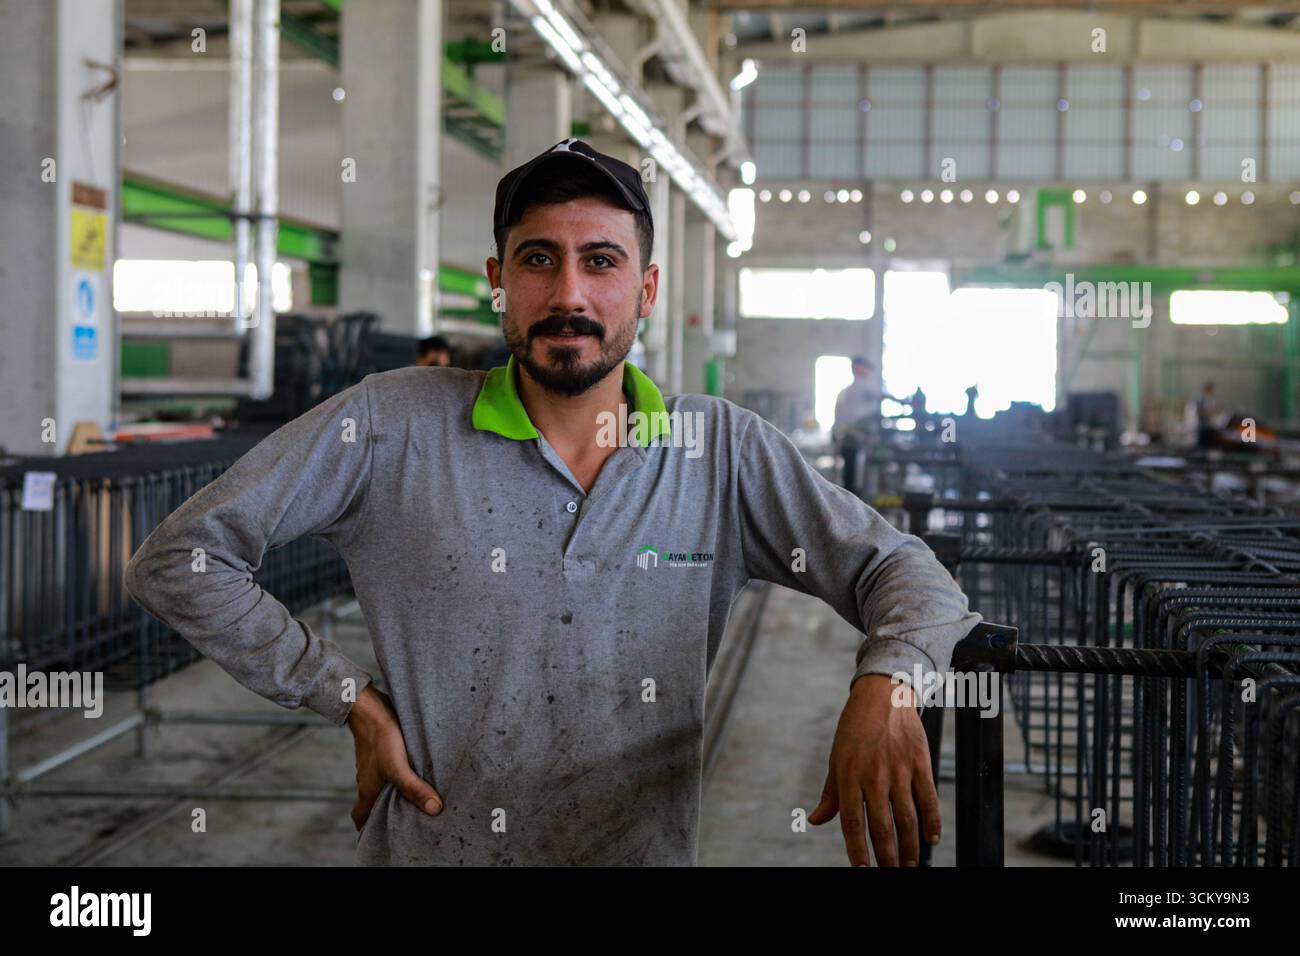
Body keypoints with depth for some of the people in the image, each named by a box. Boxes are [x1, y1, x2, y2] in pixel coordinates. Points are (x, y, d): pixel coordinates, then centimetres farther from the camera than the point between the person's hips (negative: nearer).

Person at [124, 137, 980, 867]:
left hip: (649, 847, 2)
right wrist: (351, 700, -5)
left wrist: (886, 683, -21)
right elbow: (177, 559, -2)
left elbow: (899, 566, 1)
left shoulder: (721, 448, 1)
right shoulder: (395, 425, -4)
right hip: (428, 847, -2)